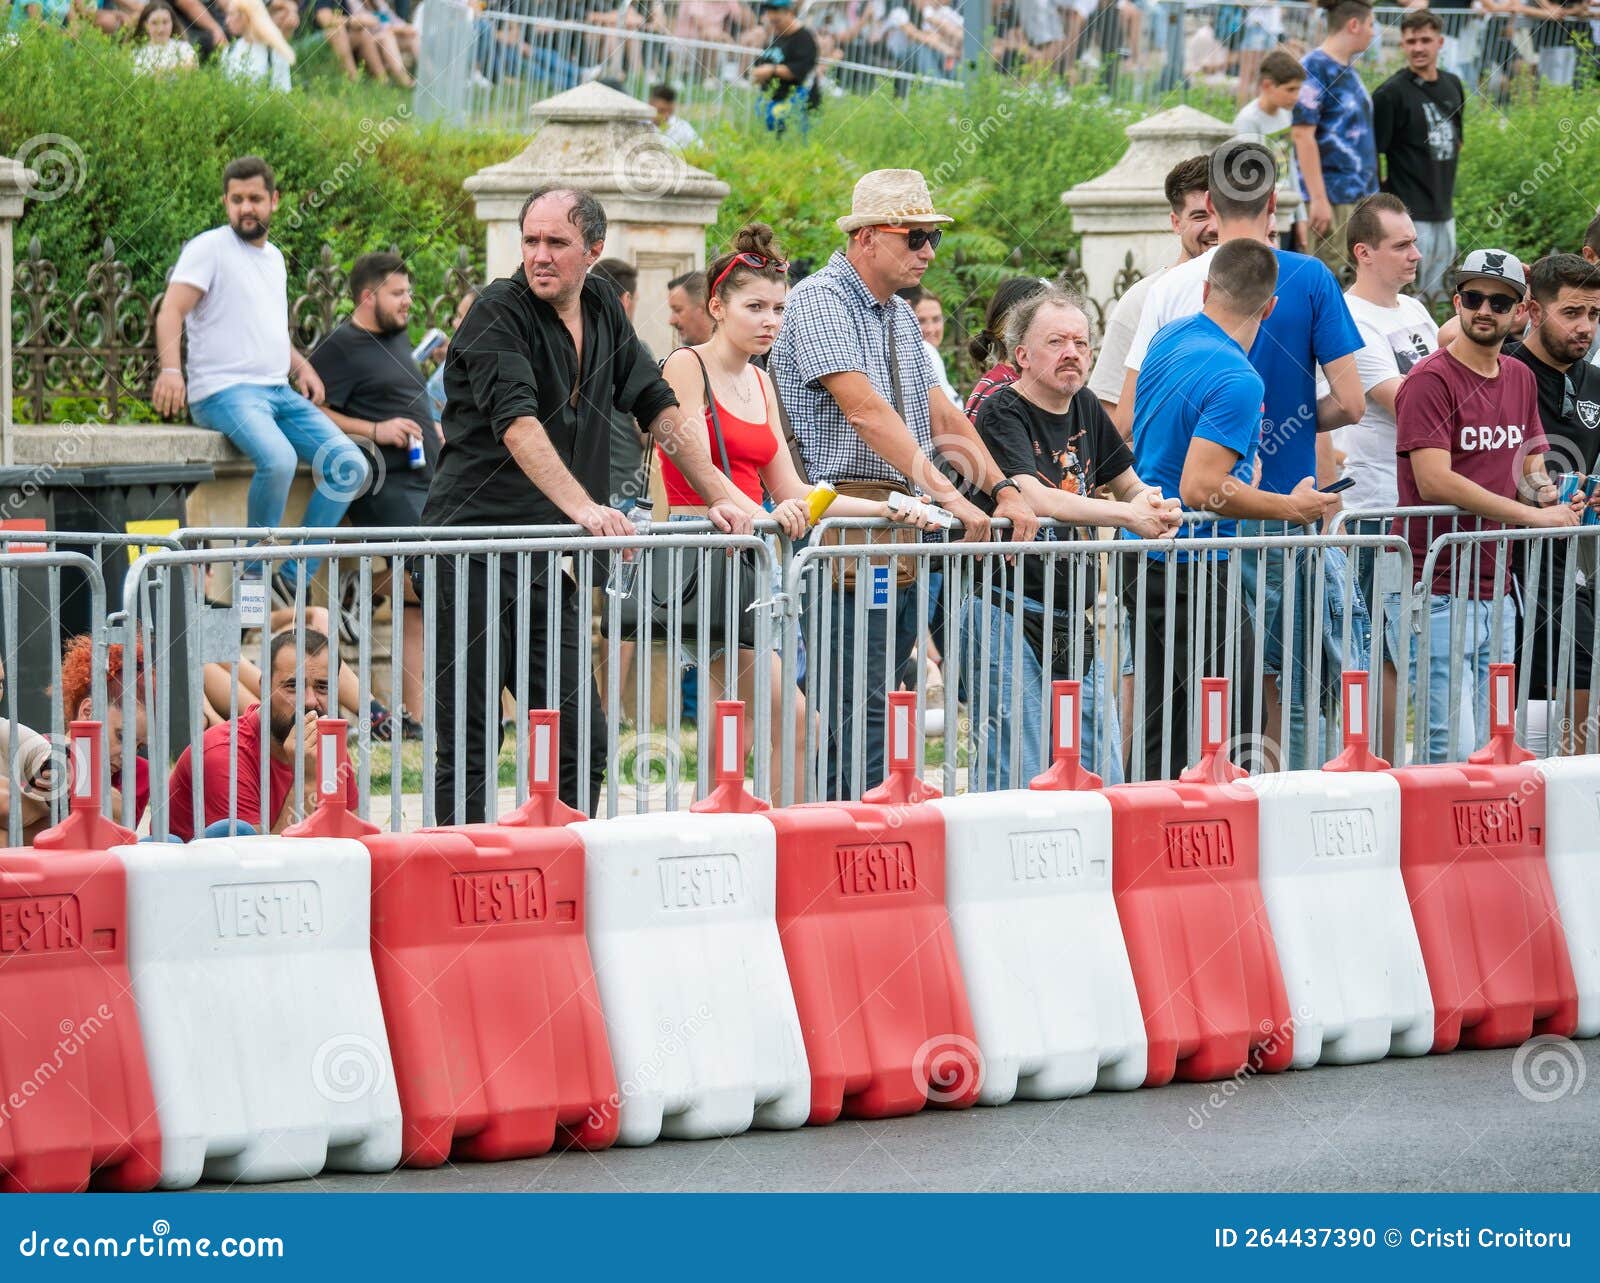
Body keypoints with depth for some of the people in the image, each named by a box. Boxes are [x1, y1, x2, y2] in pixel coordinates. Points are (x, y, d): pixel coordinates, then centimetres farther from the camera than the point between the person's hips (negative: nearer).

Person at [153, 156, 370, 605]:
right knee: (278, 460, -34)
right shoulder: (209, 248, -2)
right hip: (225, 391, -8)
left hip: (279, 392, 8)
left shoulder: (274, 257, 21)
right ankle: (258, 575, -15)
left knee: (351, 466, -8)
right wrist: (170, 368, -31)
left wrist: (302, 366, 15)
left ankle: (293, 580, -5)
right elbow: (171, 311, -13)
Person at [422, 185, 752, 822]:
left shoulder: (602, 308, 12)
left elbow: (660, 409, 18)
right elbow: (518, 424, -23)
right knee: (469, 740, -6)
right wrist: (584, 508, -35)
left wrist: (720, 499, 9)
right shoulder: (498, 312, -9)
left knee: (583, 738, 3)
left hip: (549, 558, 7)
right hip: (475, 549, -7)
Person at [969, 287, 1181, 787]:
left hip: (1073, 623, 8)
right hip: (1009, 613, -7)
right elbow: (1033, 500, -23)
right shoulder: (1002, 413, -9)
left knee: (1104, 783, 7)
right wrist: (1128, 515, -24)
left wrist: (1157, 507, -1)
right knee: (1019, 782, -8)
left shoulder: (1086, 408, 13)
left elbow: (1129, 486, 23)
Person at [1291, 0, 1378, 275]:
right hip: (1334, 192, -9)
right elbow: (1302, 134, -17)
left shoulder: (1349, 69, 15)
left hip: (1361, 191, 9)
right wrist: (1318, 198, -21)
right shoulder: (1316, 68, -12)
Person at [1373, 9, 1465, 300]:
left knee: (1437, 296, 13)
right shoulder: (1390, 93, -12)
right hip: (1410, 214, -7)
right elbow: (1372, 153, -12)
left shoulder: (1453, 86, 9)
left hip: (1444, 211, 7)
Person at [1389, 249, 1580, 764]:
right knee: (1452, 751, -14)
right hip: (1433, 594, -8)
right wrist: (1534, 515, -17)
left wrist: (1552, 496, -1)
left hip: (1495, 591, 8)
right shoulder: (1430, 380, -9)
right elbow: (1434, 481, -18)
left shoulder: (1520, 378, 15)